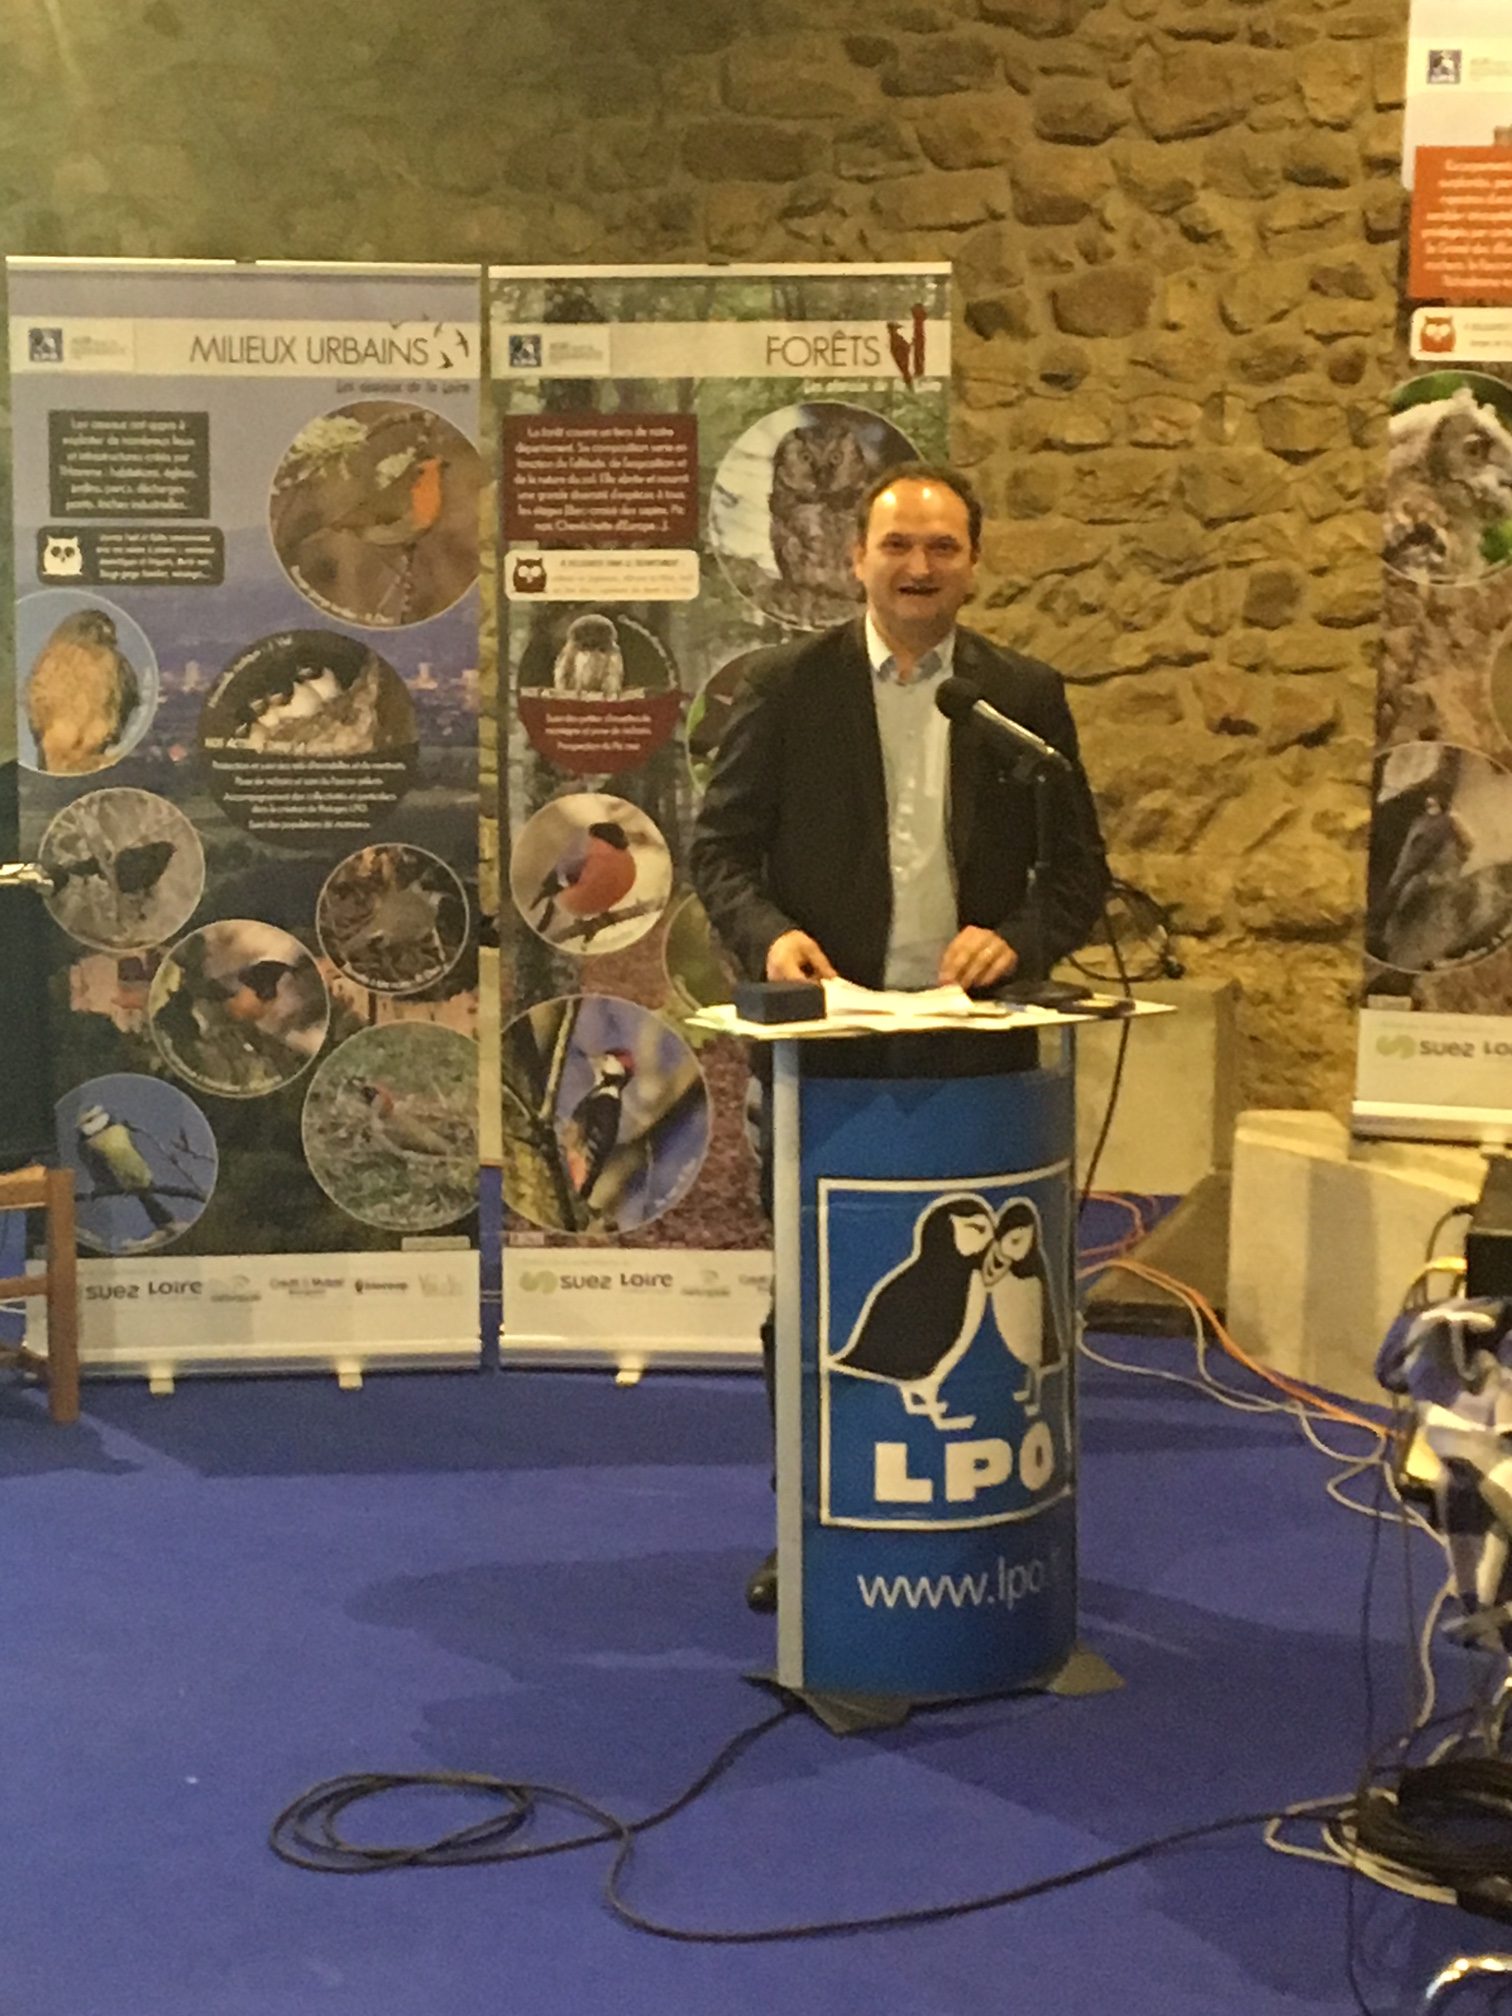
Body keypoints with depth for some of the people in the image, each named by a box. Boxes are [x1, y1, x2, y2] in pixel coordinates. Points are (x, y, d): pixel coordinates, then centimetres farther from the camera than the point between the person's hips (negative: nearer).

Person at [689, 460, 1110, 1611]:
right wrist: (769, 935, -15)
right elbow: (720, 845, 4)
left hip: (972, 1042, 1)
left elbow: (1080, 865, 8)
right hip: (826, 1039, 0)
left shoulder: (1027, 696, 7)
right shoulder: (788, 686, 3)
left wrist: (1018, 938, -12)